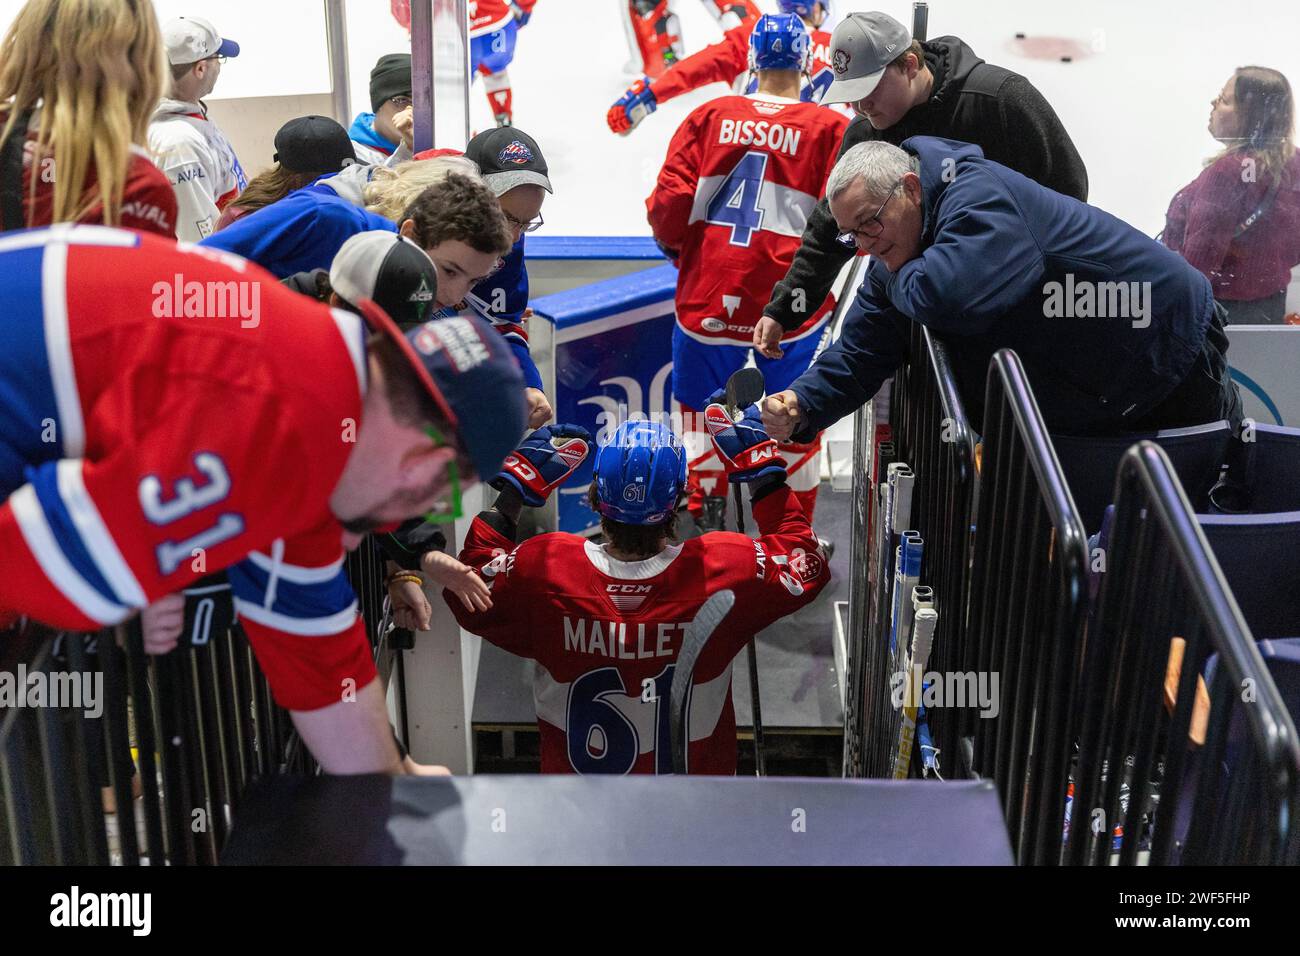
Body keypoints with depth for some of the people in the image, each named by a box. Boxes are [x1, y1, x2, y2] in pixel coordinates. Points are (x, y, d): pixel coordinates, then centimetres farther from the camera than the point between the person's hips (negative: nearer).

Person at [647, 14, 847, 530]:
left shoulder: (708, 117, 0)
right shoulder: (832, 129, -5)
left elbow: (670, 203, -3)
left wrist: (678, 247, 17)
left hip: (708, 293, 2)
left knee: (703, 405, 19)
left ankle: (703, 518, 27)